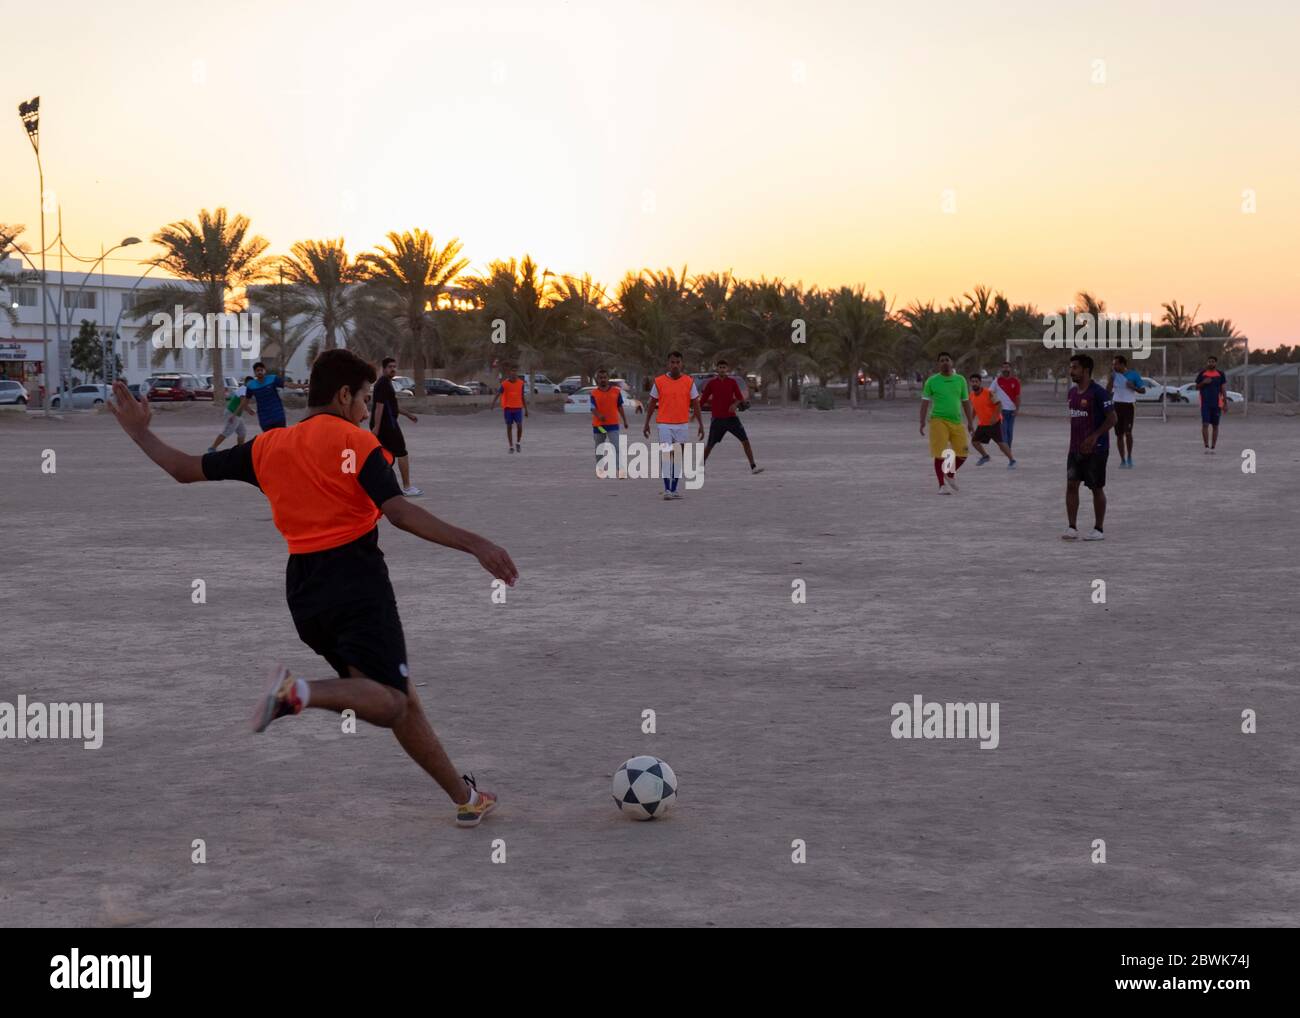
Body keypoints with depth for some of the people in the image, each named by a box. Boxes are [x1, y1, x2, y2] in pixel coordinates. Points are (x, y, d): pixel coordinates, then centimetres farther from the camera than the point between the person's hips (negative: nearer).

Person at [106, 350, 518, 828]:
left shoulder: (269, 445, 11)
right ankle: (303, 691, -34)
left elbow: (186, 470, 14)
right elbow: (398, 512, -17)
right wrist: (475, 544, -21)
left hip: (305, 591, 7)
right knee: (393, 703, -9)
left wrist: (138, 431, 31)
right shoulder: (355, 441, -4)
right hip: (358, 580, -7)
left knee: (400, 700, 13)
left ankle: (464, 796, 14)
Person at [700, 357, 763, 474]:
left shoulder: (732, 381, 1)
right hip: (717, 419, -1)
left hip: (731, 417, 1)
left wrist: (735, 404, -22)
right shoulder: (711, 383, -1)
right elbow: (703, 399, 6)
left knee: (745, 440, -8)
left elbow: (740, 398, -1)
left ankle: (753, 467, -6)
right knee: (710, 445, 4)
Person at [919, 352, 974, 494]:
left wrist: (970, 422, 13)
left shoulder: (960, 380, 10)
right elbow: (925, 402, 3)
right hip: (939, 421, -3)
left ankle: (951, 474, 27)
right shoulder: (932, 381, 2)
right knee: (940, 454, -7)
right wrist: (922, 422, -6)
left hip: (957, 421, 3)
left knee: (962, 454, -1)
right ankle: (942, 485, 1)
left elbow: (965, 402, 16)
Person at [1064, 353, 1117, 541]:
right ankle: (1072, 528, 2)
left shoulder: (1098, 393, -14)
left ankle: (1098, 530, 11)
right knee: (1071, 485, -1)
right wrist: (1074, 439, 17)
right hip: (1075, 448, 7)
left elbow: (1112, 419, -15)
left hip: (1096, 449, -7)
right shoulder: (1072, 393, 10)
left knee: (1097, 488, 3)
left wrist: (1094, 436, -23)